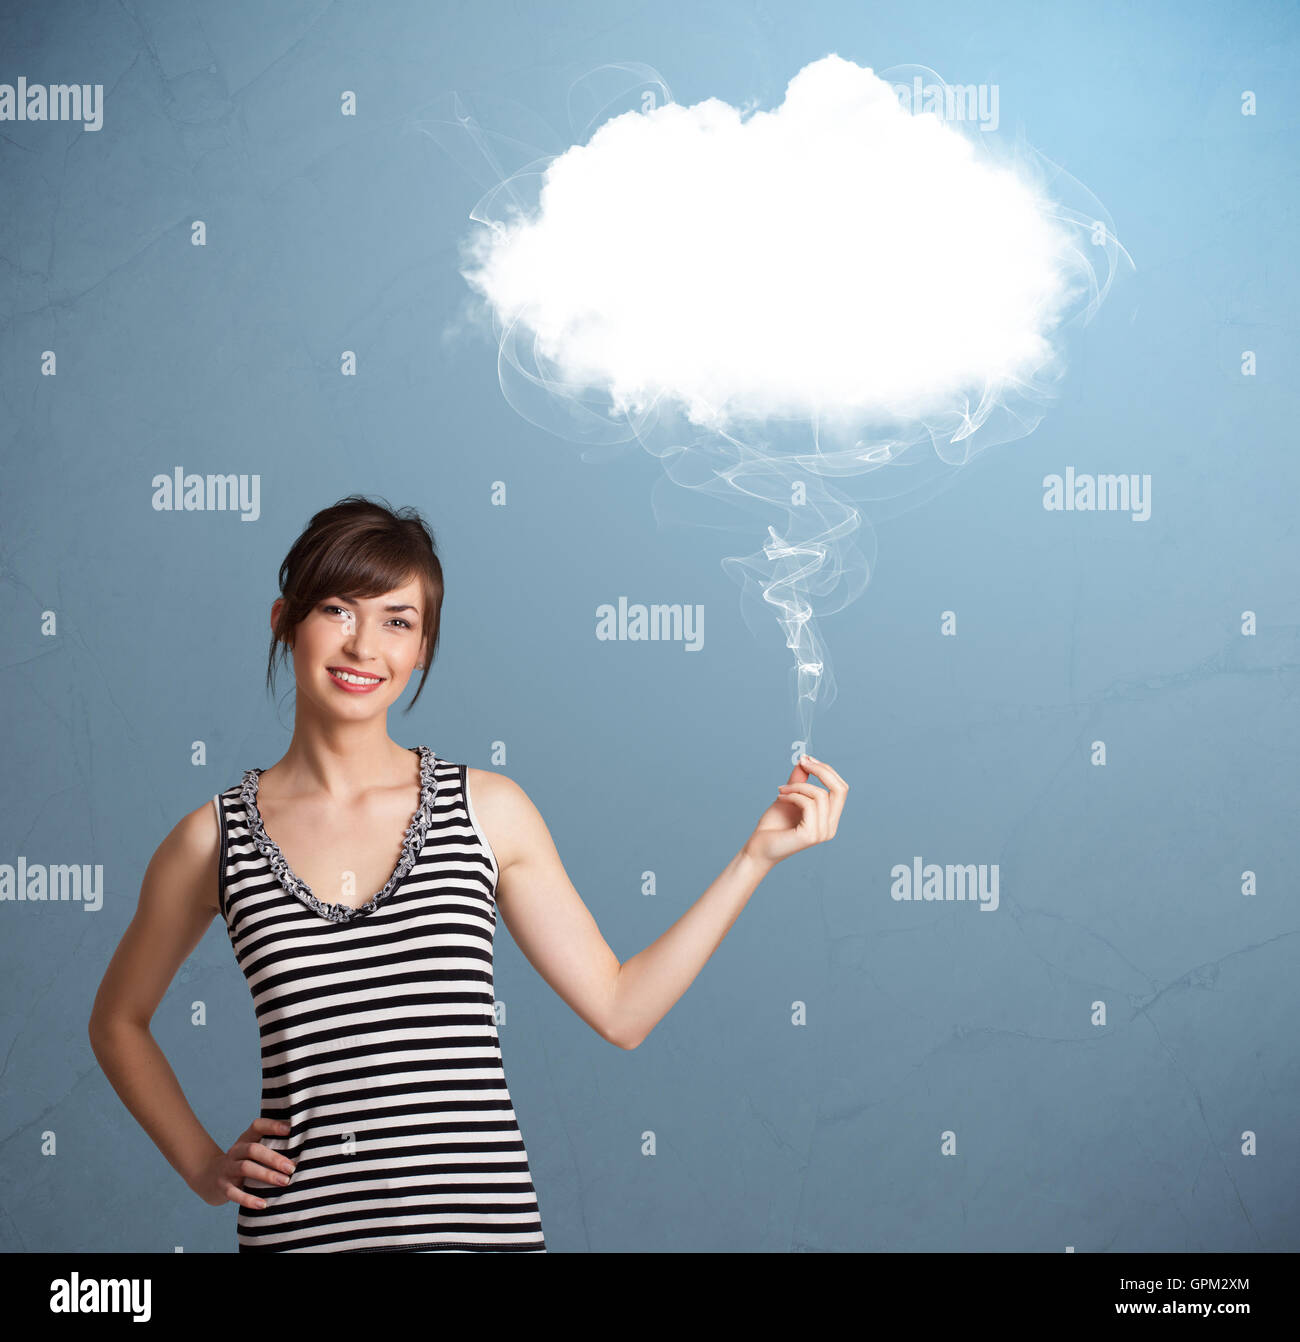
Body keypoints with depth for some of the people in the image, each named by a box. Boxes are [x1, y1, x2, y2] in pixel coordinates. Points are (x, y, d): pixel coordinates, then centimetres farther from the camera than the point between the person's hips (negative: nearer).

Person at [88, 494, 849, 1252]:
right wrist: (201, 1164, 6)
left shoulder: (491, 810, 1)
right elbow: (118, 1020, 16)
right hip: (300, 1230, 0)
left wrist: (758, 854, 1)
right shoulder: (215, 840, 1)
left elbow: (620, 1008, 3)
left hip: (484, 1225, 1)